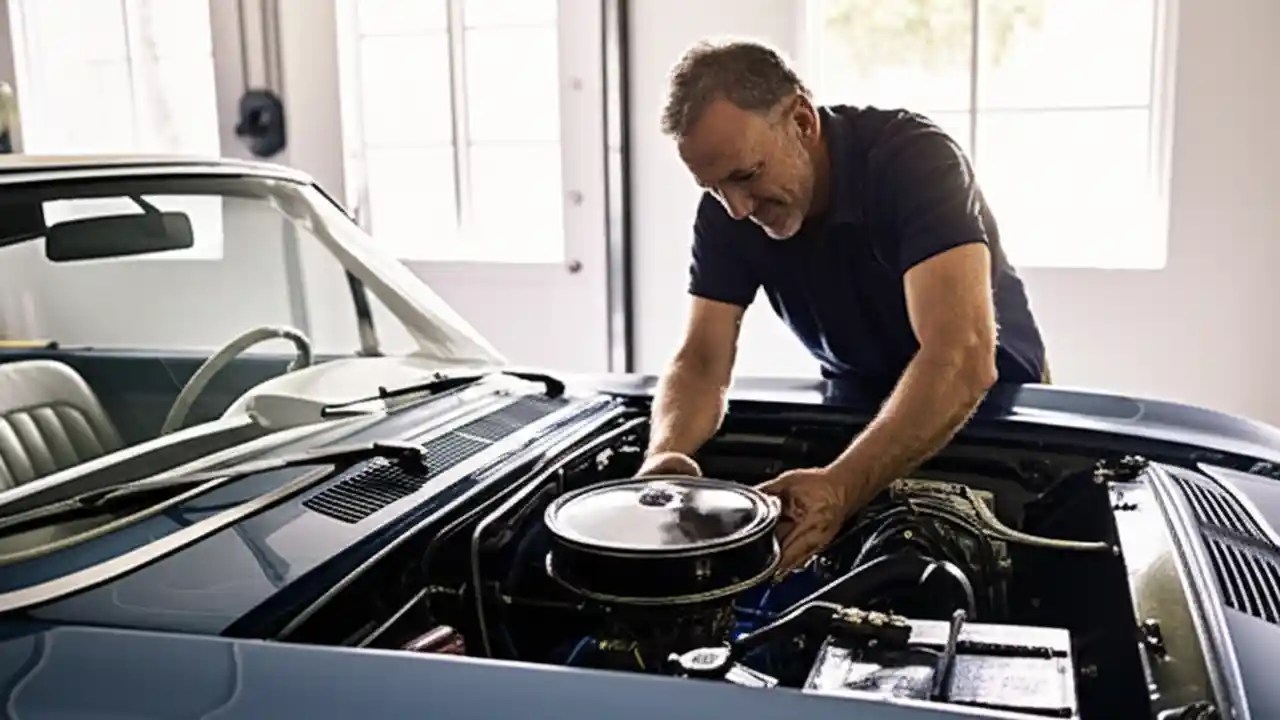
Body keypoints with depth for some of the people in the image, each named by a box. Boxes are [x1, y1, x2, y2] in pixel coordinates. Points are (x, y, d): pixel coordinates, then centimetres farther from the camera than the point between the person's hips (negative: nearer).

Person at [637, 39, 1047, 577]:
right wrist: (666, 454, -40)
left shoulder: (915, 159, -31)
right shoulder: (726, 210, -16)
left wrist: (841, 489, -55)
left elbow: (963, 358, -42)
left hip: (992, 402, -3)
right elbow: (701, 362, -17)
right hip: (858, 407, 3)